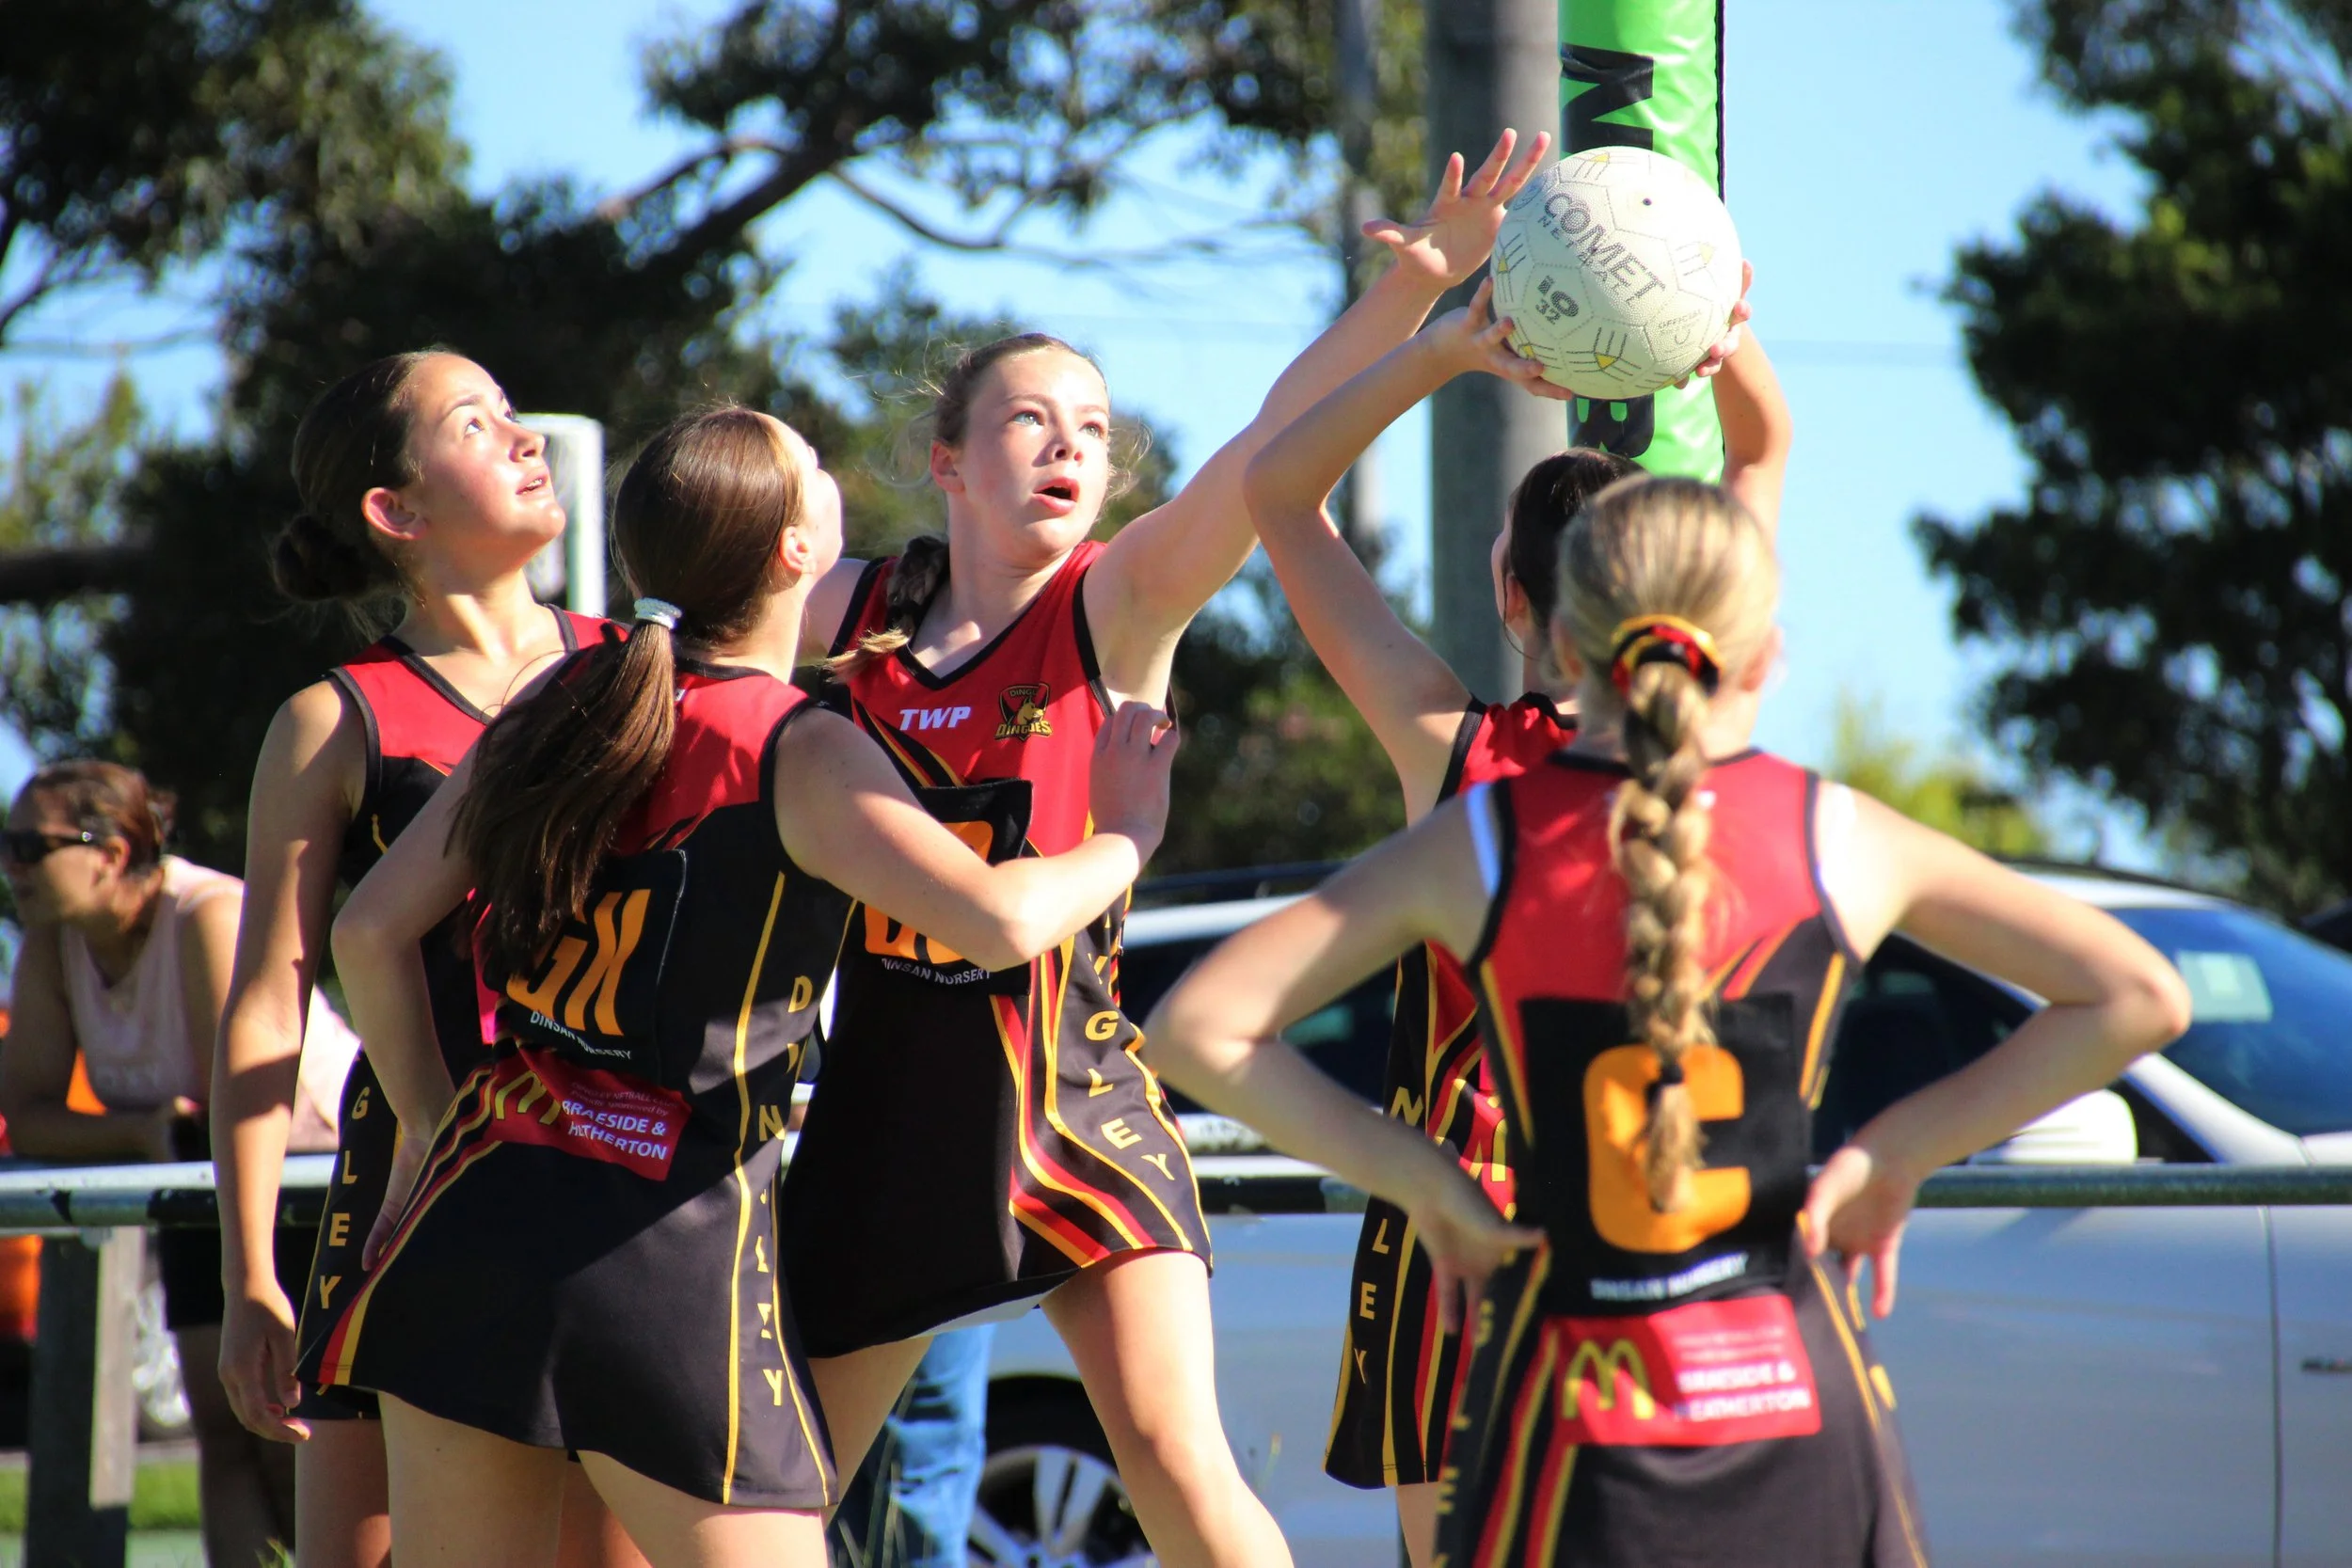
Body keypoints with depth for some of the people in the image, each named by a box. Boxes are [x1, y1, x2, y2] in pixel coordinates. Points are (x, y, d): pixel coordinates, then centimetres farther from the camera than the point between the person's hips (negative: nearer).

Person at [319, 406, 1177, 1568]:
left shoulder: (560, 710, 11)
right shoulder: (797, 753, -7)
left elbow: (371, 930, 12)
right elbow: (1000, 920, -21)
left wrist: (428, 1129, 23)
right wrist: (1124, 838, -1)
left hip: (481, 1207, 6)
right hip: (673, 1242, -6)